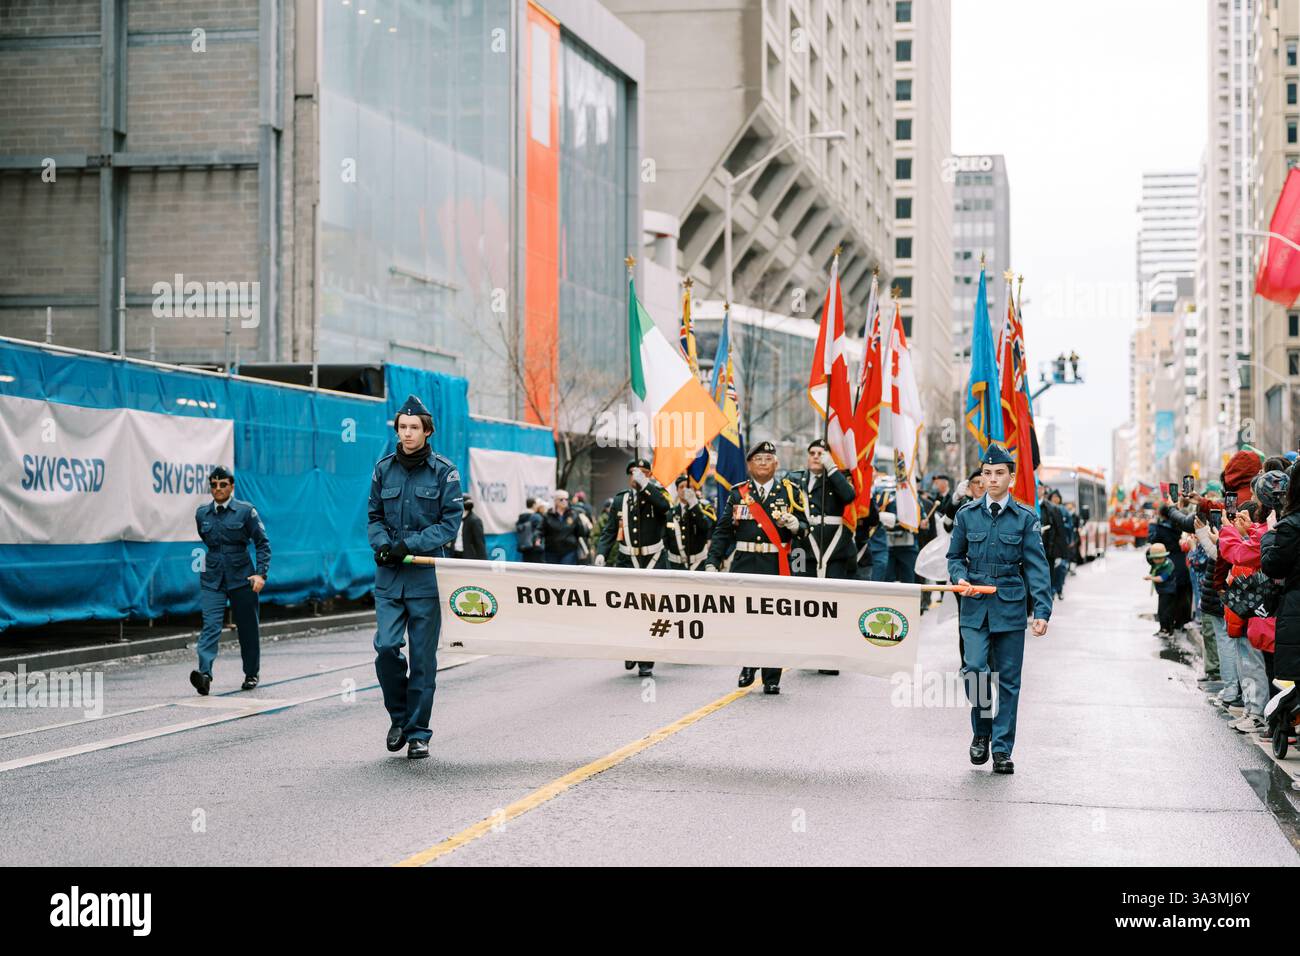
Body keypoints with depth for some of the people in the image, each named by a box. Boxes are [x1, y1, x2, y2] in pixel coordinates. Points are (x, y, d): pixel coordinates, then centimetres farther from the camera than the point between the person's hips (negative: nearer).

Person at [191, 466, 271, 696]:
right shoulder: (202, 513, 6)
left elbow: (263, 543, -2)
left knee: (247, 627, 9)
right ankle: (204, 674, -29)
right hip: (212, 579, 2)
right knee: (210, 625, -15)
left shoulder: (246, 511, -4)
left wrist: (261, 574, -12)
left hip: (241, 577, -2)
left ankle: (251, 674, 26)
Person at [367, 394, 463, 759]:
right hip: (389, 575, 2)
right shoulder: (384, 469, 8)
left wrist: (409, 545, -14)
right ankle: (399, 716, 14)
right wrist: (382, 543, -7)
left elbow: (450, 523, -5)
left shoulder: (444, 471, -1)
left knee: (423, 657, 2)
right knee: (386, 647, -9)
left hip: (427, 575, -2)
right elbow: (375, 517, 14)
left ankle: (418, 732, 12)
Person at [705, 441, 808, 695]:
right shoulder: (738, 493, 9)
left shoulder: (790, 492, 7)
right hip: (744, 564, 1)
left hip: (777, 566, -1)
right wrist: (712, 562, 1)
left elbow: (804, 528, 8)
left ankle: (771, 678, 8)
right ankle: (749, 664, 22)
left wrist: (793, 524, -15)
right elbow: (722, 531, 9)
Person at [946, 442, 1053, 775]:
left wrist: (1042, 611, -10)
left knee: (1008, 680, 2)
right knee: (975, 668, -15)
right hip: (974, 607, 0)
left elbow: (1036, 567, -1)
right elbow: (955, 556, 15)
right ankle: (981, 731, 10)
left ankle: (1002, 750, 11)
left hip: (1010, 608, 0)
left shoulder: (1025, 518, 1)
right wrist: (960, 578, -7)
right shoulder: (967, 514, 5)